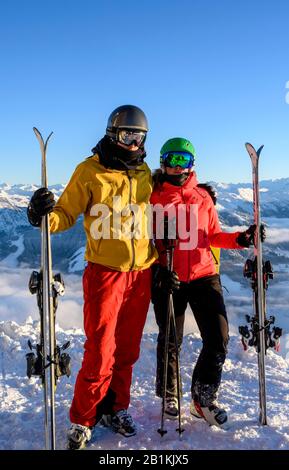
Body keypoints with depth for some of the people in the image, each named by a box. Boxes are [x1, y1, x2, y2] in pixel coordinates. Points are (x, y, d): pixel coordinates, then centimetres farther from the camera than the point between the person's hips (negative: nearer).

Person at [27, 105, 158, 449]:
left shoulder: (144, 172, 10)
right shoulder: (90, 170, -4)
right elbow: (66, 213, -7)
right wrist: (45, 216, -27)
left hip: (141, 272, 5)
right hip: (105, 272, -4)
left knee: (127, 348, 13)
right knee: (100, 351, -2)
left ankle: (115, 408, 31)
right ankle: (82, 421, 17)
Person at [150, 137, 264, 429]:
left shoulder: (203, 196, 9)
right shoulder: (153, 196, 1)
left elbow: (213, 236, 12)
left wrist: (240, 239, -6)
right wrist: (157, 268, -15)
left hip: (203, 276, 3)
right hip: (168, 280, -2)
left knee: (218, 339, -1)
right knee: (170, 341, 9)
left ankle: (203, 398, 21)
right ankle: (169, 396, 33)